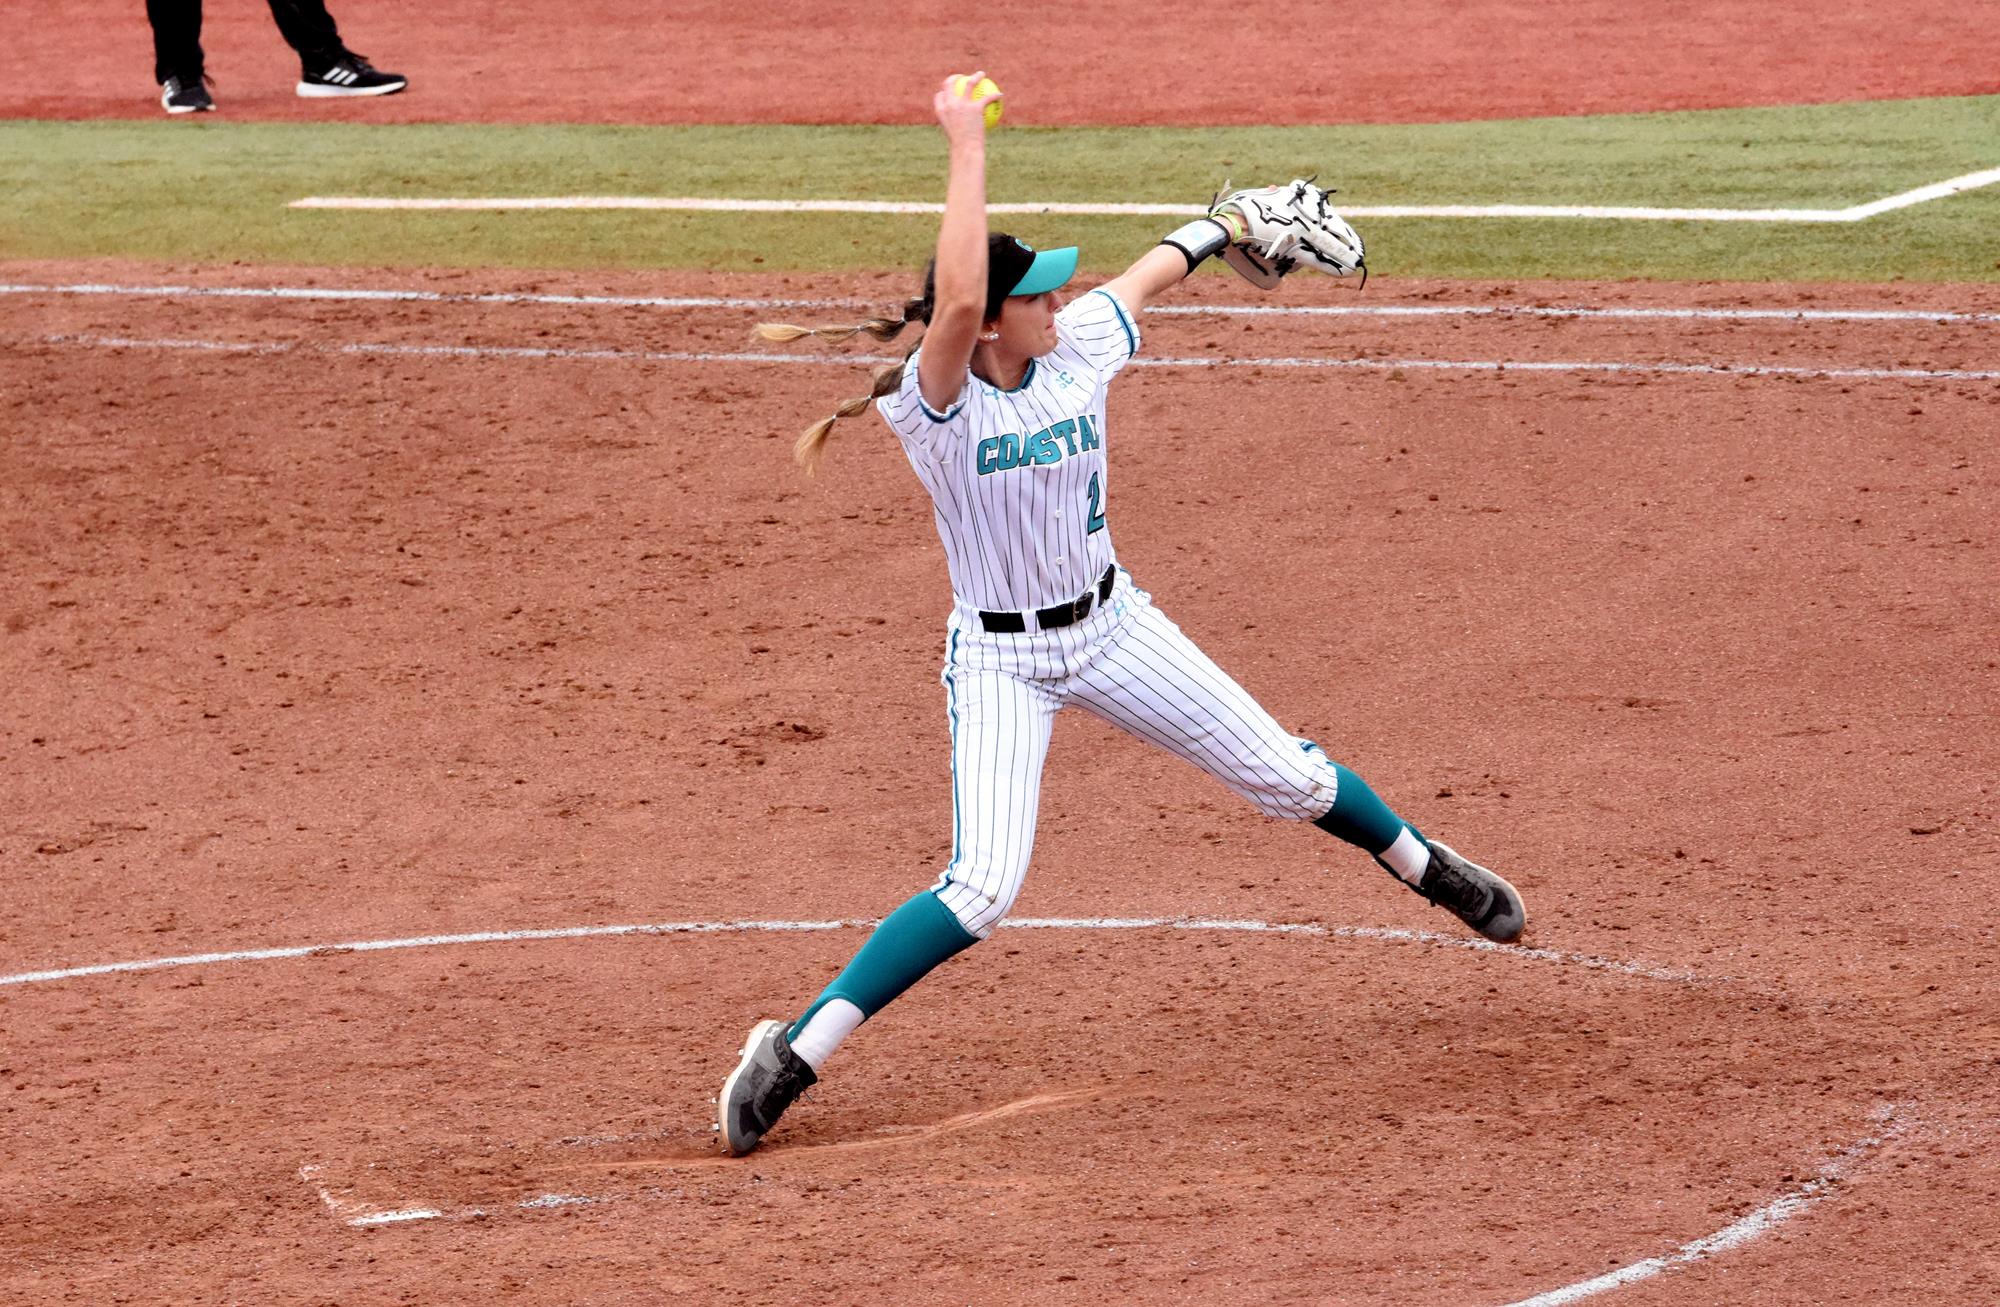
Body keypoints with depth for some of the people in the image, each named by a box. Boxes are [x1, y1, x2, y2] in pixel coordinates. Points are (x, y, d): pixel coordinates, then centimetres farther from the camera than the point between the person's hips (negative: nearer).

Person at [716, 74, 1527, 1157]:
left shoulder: (1077, 346, -9)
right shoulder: (936, 402, -25)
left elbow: (1155, 269, 13)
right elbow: (957, 299, -47)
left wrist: (1225, 225, 30)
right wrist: (967, 147, -45)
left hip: (1113, 627, 6)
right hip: (1002, 661, -5)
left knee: (1290, 778, 13)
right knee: (981, 892, -20)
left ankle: (1424, 867, 44)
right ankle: (790, 1057, -13)